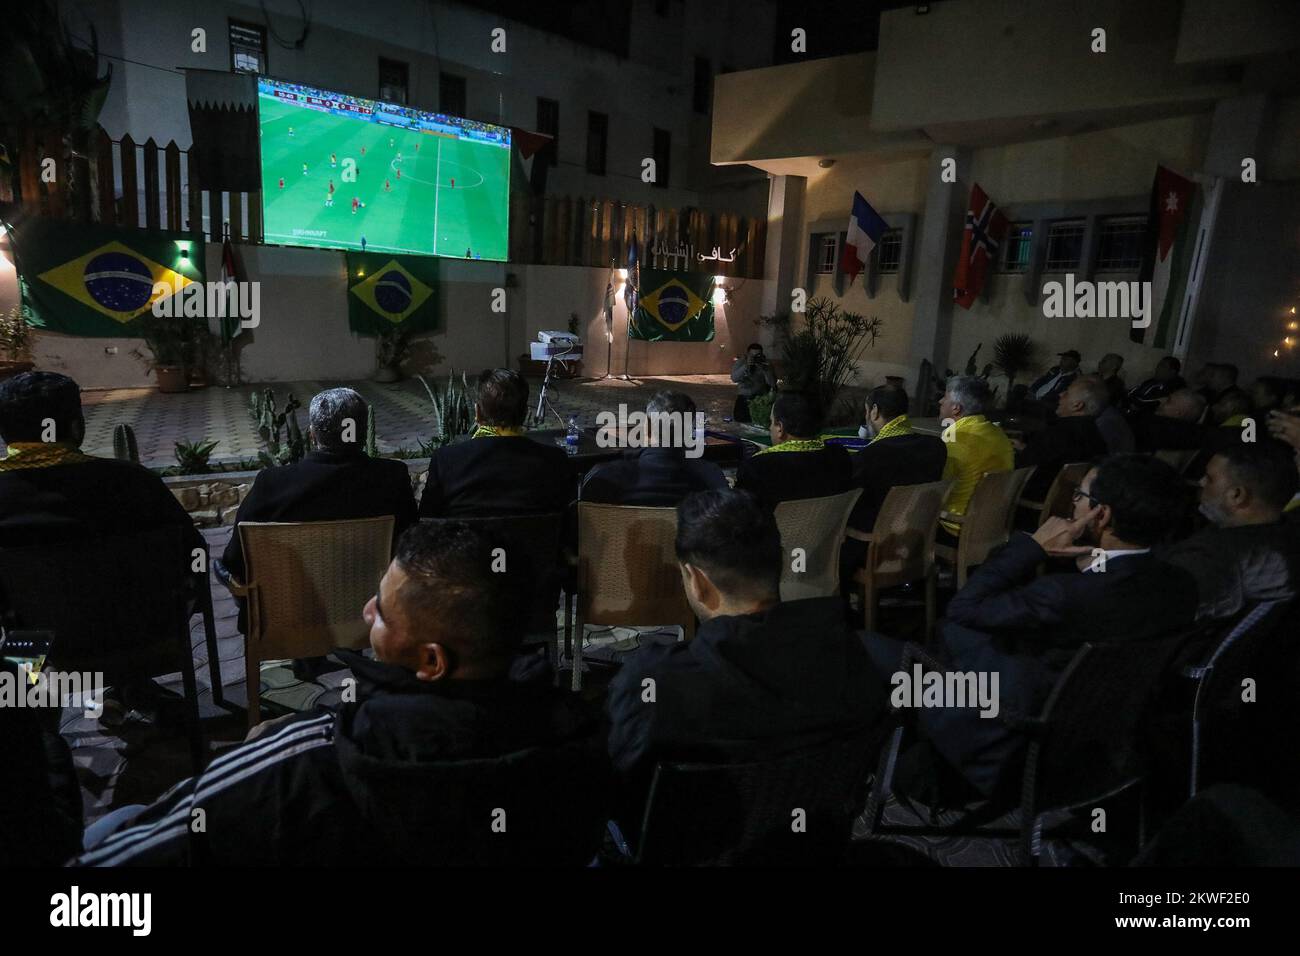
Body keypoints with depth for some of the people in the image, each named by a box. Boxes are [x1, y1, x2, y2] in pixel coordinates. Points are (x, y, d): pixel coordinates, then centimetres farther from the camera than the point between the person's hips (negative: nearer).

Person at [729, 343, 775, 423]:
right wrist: (746, 366, -32)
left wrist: (765, 369, -27)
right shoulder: (740, 363, -2)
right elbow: (734, 378, -20)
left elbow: (772, 383, -13)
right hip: (744, 397, 0)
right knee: (739, 417, -16)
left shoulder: (765, 364, -2)